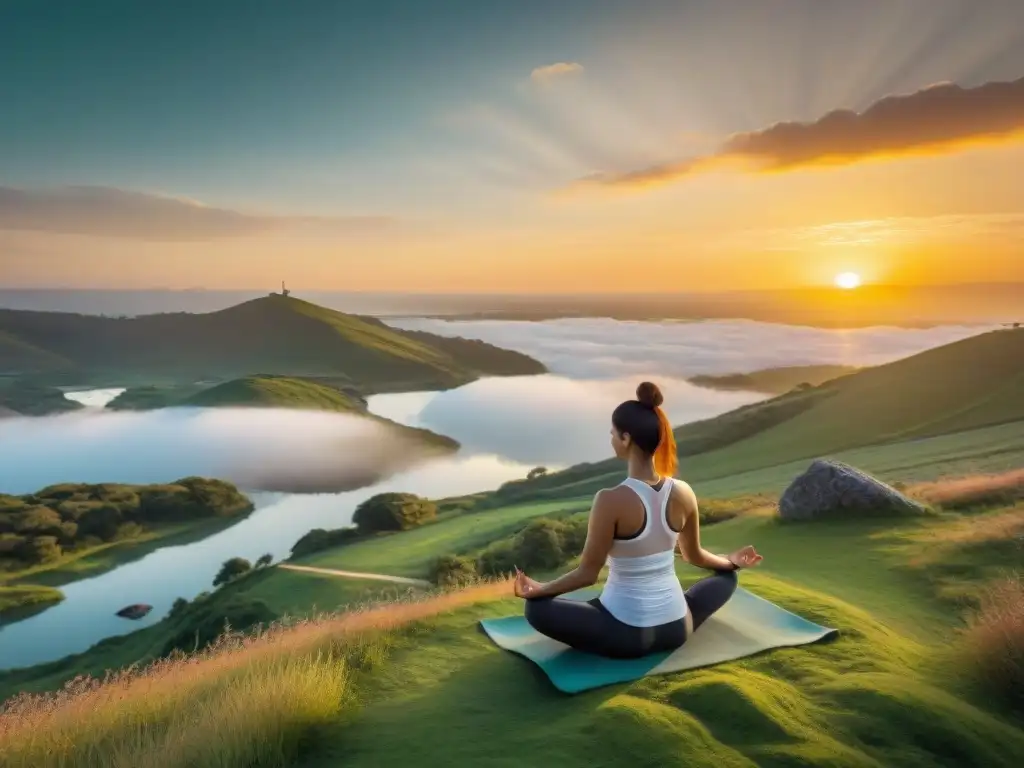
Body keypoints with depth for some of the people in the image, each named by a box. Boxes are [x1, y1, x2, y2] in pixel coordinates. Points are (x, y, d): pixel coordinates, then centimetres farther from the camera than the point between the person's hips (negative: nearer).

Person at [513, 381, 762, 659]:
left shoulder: (611, 500, -22)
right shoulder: (683, 493, -7)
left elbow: (588, 573, -15)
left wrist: (538, 589, -1)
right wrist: (732, 562, 31)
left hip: (627, 635, -4)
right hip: (678, 629, 5)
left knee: (537, 608, 8)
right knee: (726, 577, 32)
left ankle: (619, 644, 5)